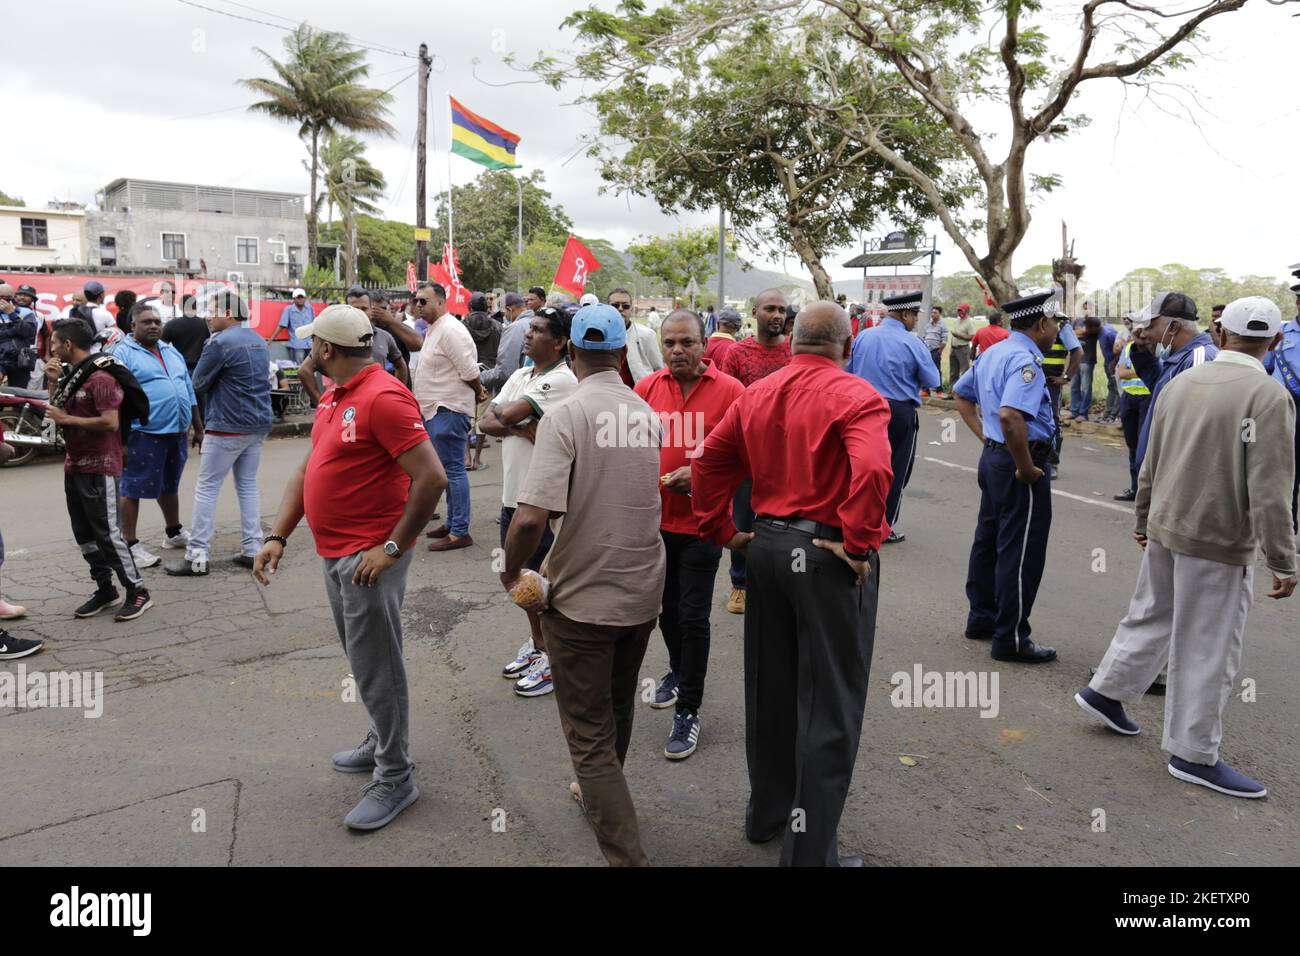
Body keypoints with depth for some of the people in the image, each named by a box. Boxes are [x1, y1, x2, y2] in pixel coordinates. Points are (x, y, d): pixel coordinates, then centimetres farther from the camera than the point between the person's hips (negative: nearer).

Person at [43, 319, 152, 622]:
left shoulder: (100, 377, -16)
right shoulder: (72, 375, 13)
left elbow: (111, 422, -23)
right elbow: (58, 412, 17)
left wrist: (67, 419, -17)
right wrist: (54, 383, 5)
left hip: (99, 468, -10)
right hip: (74, 466, 10)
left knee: (107, 533, -6)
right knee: (84, 534, 12)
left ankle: (138, 591, 2)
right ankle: (105, 589, 21)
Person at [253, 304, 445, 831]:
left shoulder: (383, 398, -19)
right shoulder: (333, 397, 12)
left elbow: (431, 478, -24)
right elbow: (307, 470, 15)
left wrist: (392, 547, -21)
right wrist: (278, 537, 7)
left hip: (369, 557, -9)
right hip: (336, 552, 9)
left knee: (376, 667, 0)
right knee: (361, 658, 21)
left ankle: (395, 778, 14)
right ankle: (382, 742, 38)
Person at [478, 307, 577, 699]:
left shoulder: (563, 379, -16)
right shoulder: (519, 376, 10)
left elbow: (508, 414, -23)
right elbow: (486, 423, 1)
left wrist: (503, 414, -1)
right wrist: (522, 428, -15)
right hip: (513, 492, 8)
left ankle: (553, 660, 19)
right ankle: (536, 645, 36)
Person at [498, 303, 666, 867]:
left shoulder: (566, 417, -19)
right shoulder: (647, 415, 1)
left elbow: (530, 517, -28)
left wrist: (511, 571, -10)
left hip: (582, 598, -6)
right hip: (643, 591, 7)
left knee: (589, 733, 5)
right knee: (619, 708, 26)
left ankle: (627, 855, 6)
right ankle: (603, 792, 49)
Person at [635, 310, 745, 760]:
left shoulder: (729, 391, -10)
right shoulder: (647, 388, 0)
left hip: (702, 522, -4)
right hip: (655, 518, 4)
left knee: (693, 617, 0)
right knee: (666, 607, 20)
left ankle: (688, 710, 14)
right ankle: (678, 670, 47)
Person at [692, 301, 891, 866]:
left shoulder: (756, 394, 6)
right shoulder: (855, 396, -13)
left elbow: (708, 462, 6)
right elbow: (872, 470, -30)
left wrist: (722, 532, 10)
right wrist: (859, 543, -20)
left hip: (767, 545, 7)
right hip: (828, 555, -6)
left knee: (769, 688, 20)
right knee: (829, 706, 5)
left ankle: (767, 813, 37)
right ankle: (809, 850, 14)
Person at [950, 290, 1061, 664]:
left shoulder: (993, 353, 11)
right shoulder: (1025, 360, -20)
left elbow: (961, 394, 23)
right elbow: (1010, 416, -34)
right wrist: (1026, 468, -24)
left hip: (993, 455, 10)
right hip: (1018, 462, -10)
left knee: (988, 540, 18)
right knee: (1020, 552, -1)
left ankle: (982, 618, 32)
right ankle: (1011, 639, 7)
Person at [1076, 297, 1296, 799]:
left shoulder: (1182, 381, 3)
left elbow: (1150, 464, 10)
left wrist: (1143, 521, 22)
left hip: (1166, 527, 6)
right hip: (1218, 542, -6)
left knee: (1152, 615, 24)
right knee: (1207, 649, 6)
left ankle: (1105, 691, 36)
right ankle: (1193, 754, 18)